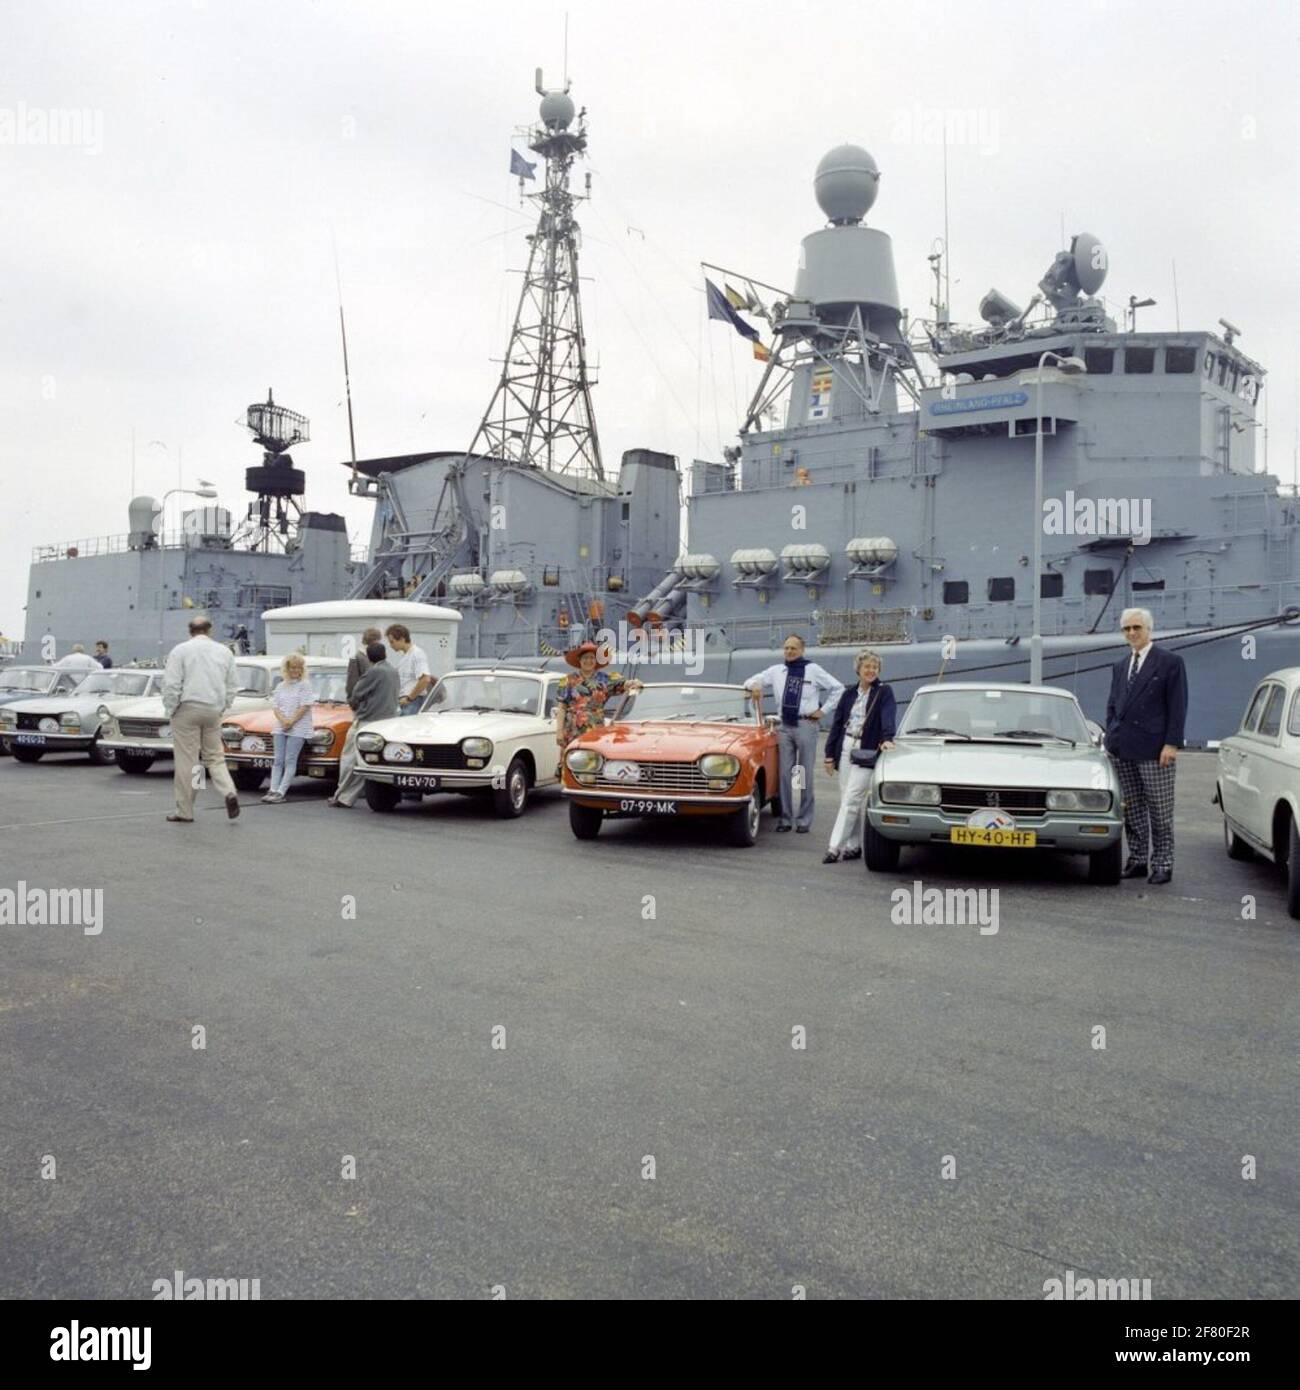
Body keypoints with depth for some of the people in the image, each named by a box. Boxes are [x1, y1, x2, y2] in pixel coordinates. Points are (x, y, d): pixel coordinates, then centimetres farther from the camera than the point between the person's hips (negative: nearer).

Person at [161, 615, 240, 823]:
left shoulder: (180, 650, -3)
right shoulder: (224, 651, 10)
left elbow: (171, 684, -8)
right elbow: (232, 686, 11)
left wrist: (170, 711, 1)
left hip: (188, 709, -4)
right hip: (214, 712, 4)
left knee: (186, 761, 1)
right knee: (215, 757, 14)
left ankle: (185, 811, 6)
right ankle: (229, 792, -9)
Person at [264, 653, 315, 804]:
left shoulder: (305, 685, 0)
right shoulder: (281, 686, 14)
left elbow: (305, 706, -8)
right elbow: (275, 707, 8)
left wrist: (291, 721, -12)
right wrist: (283, 720, -10)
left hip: (298, 728, -5)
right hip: (280, 728, 5)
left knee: (290, 760, -8)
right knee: (278, 760, 0)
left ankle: (281, 792, -11)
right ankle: (273, 790, -1)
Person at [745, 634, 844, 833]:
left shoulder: (813, 670, 2)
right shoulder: (776, 671, 10)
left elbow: (838, 688, 6)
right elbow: (751, 681, 15)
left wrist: (822, 710, 0)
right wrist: (754, 685, -8)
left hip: (806, 725, -3)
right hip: (784, 726, 3)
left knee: (805, 774, 1)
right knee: (785, 773, 4)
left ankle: (804, 820, 7)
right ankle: (786, 818, 11)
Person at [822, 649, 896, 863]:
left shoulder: (884, 693, 0)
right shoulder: (849, 695, 14)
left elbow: (888, 717, -16)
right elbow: (836, 724, 14)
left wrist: (887, 738, -35)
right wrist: (830, 755, 9)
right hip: (846, 749, 5)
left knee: (851, 801, -10)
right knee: (848, 800, 7)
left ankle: (836, 847, -11)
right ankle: (854, 846, 16)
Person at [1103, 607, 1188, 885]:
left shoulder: (1170, 662, -1)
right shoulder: (1120, 666, 16)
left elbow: (1178, 706, -6)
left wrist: (1171, 744, -12)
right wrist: (1111, 738, 10)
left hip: (1154, 750, -5)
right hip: (1123, 751, 5)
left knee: (1160, 811, 1)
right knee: (1132, 810, 9)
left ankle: (1162, 865, 8)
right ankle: (1137, 860, 16)